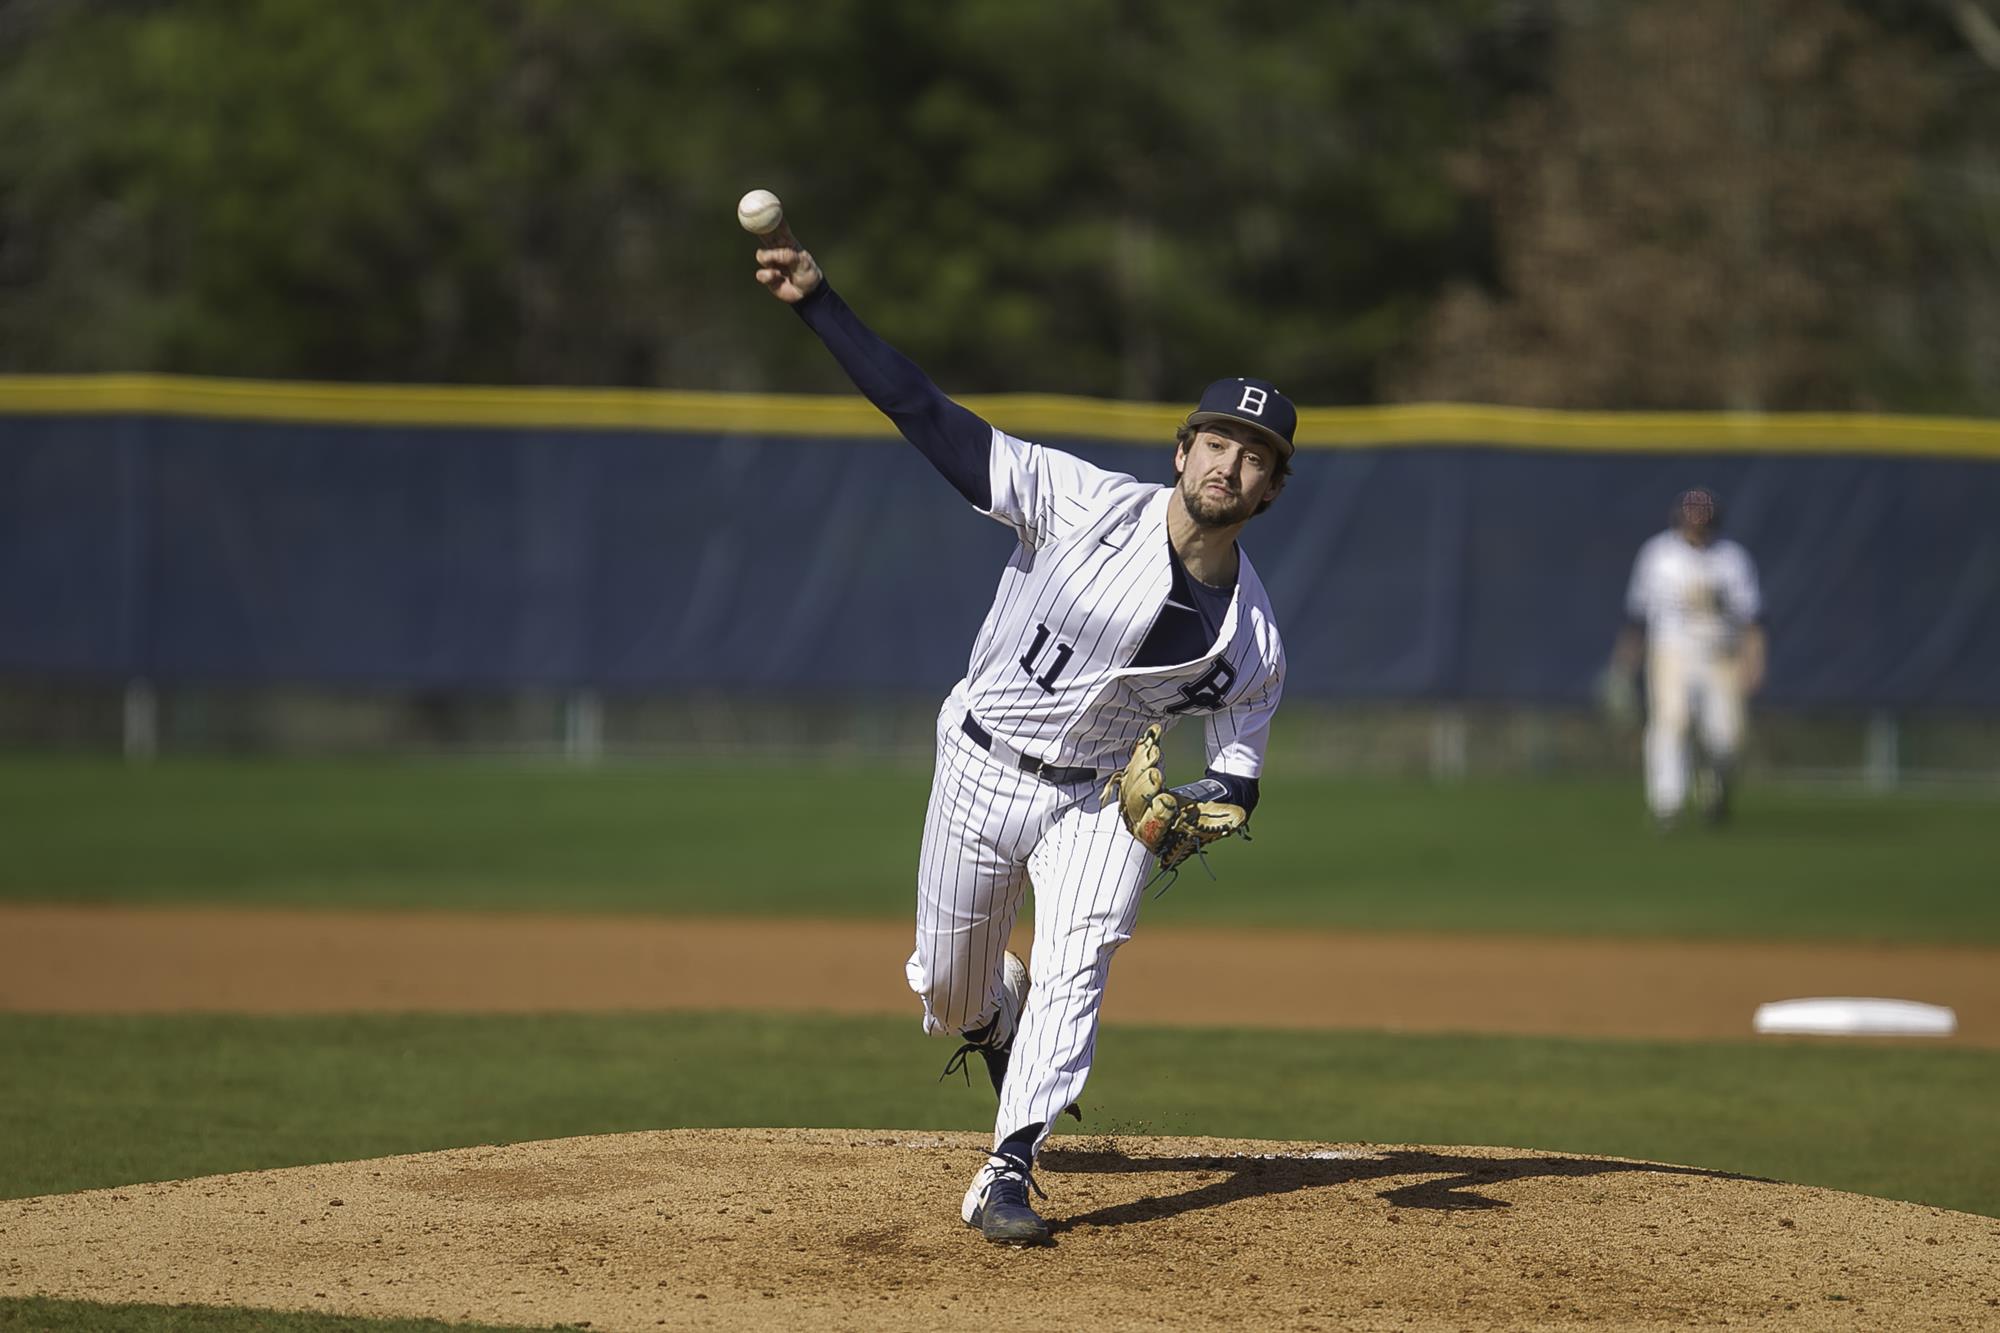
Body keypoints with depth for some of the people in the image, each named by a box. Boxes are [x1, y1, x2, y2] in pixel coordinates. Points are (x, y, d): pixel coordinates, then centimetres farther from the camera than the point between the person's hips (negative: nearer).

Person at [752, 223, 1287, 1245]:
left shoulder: (1250, 640, -12)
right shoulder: (1090, 507, -20)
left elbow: (1241, 775, 0)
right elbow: (932, 420, -24)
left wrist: (1197, 810, -26)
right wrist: (817, 302, -32)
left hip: (1102, 802, 0)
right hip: (981, 769, 0)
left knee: (1074, 970, -21)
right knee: (947, 981, 11)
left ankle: (1008, 1171, -19)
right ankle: (1001, 1038, 47)